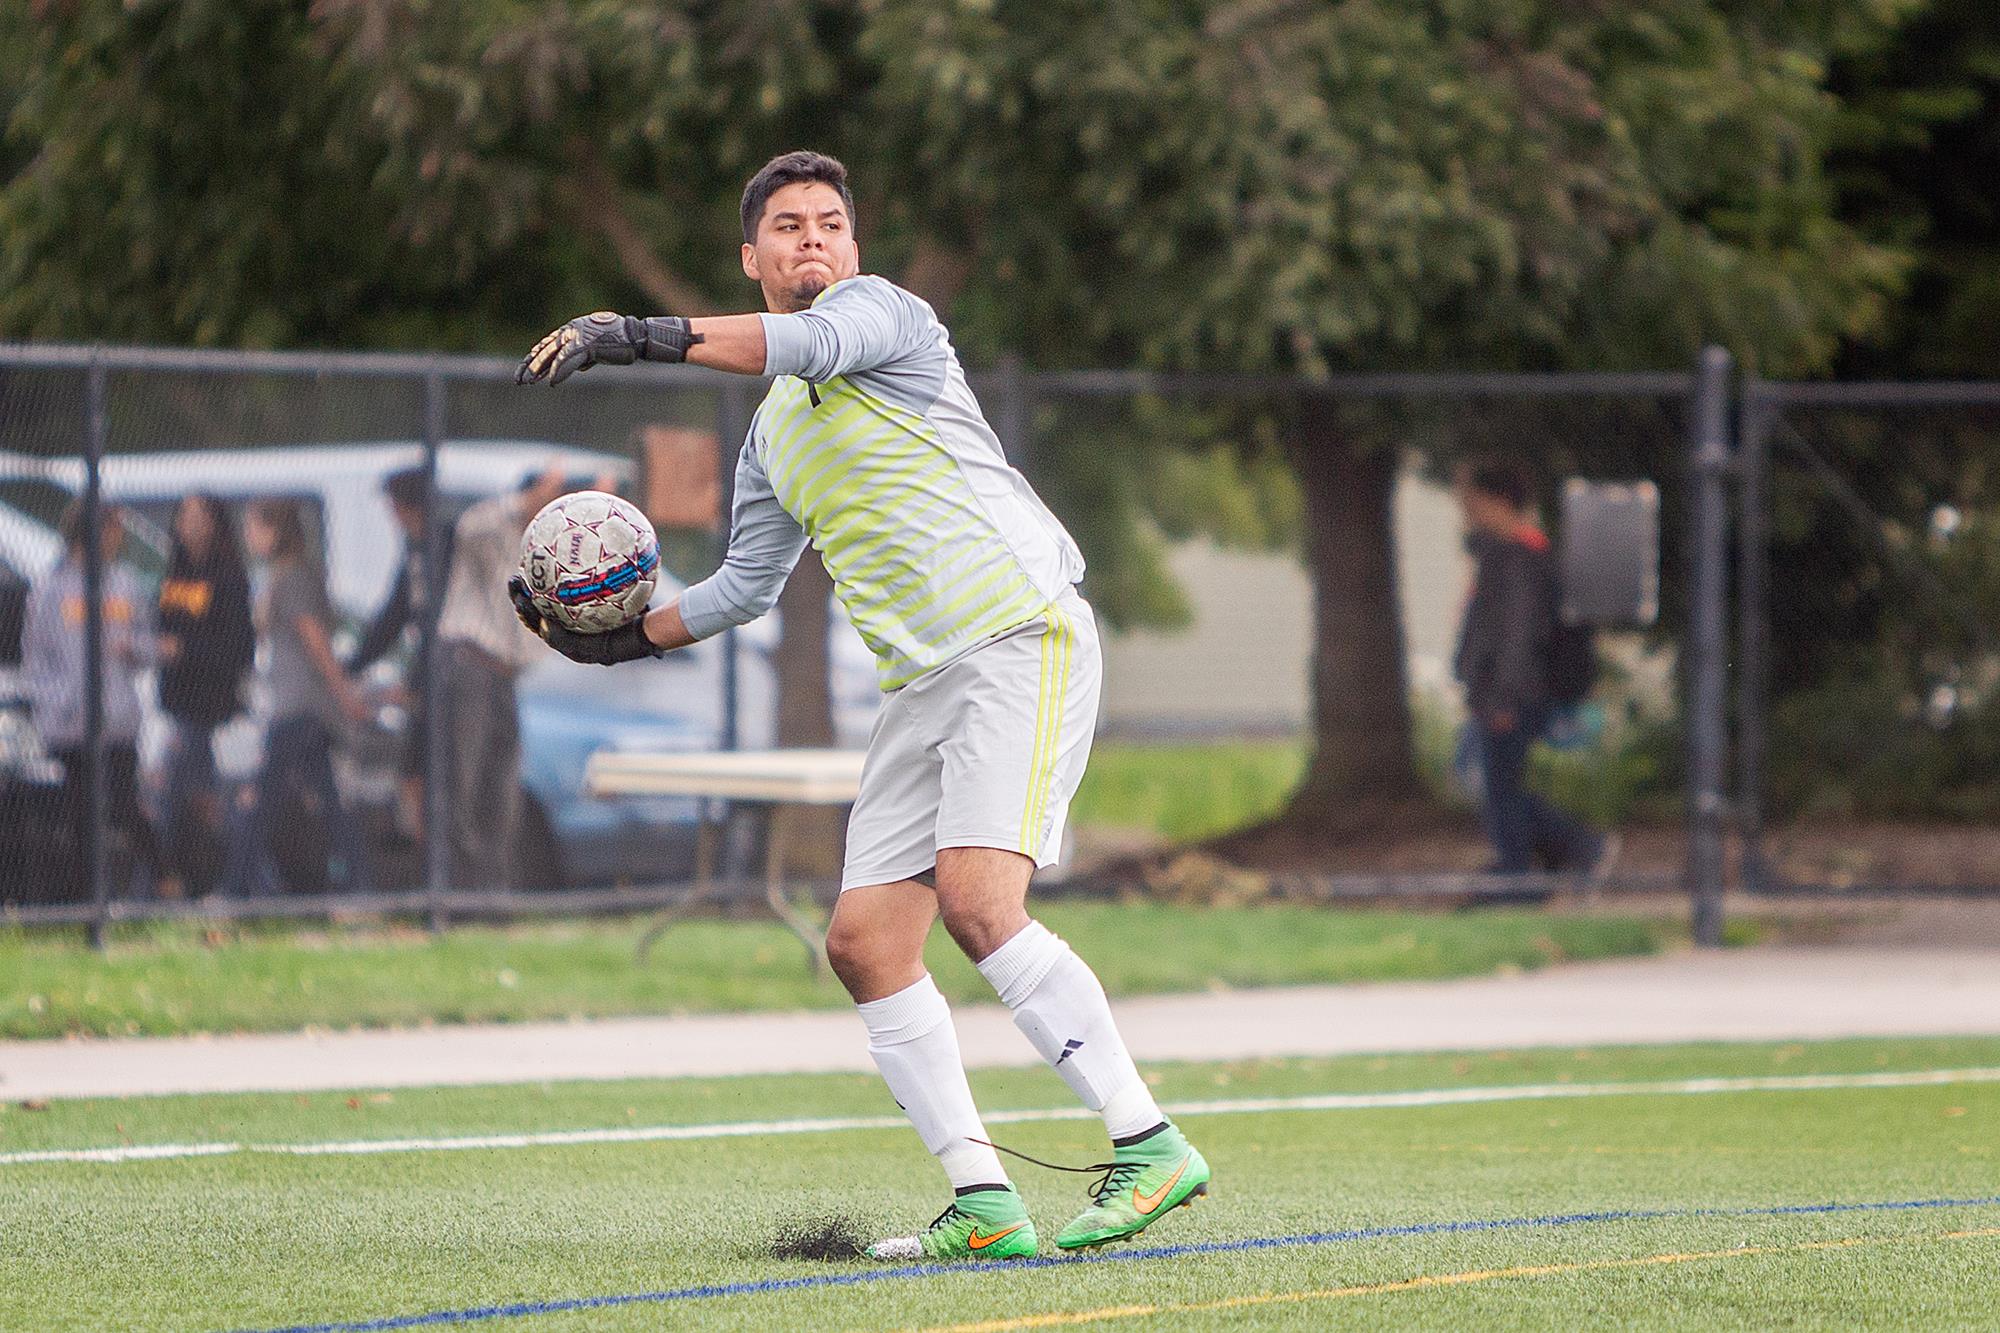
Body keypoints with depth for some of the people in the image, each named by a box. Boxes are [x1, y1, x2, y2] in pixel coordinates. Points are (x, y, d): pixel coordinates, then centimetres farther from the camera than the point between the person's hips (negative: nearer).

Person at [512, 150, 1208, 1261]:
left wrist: (638, 334, -32)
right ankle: (982, 1201, 0)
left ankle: (1148, 1146, -21)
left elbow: (810, 341, -24)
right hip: (922, 683, 9)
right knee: (865, 943, -1)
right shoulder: (773, 431, 24)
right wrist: (626, 637, 26)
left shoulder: (877, 306, 0)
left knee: (978, 904, -23)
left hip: (1021, 636, -9)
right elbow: (747, 584, 34)